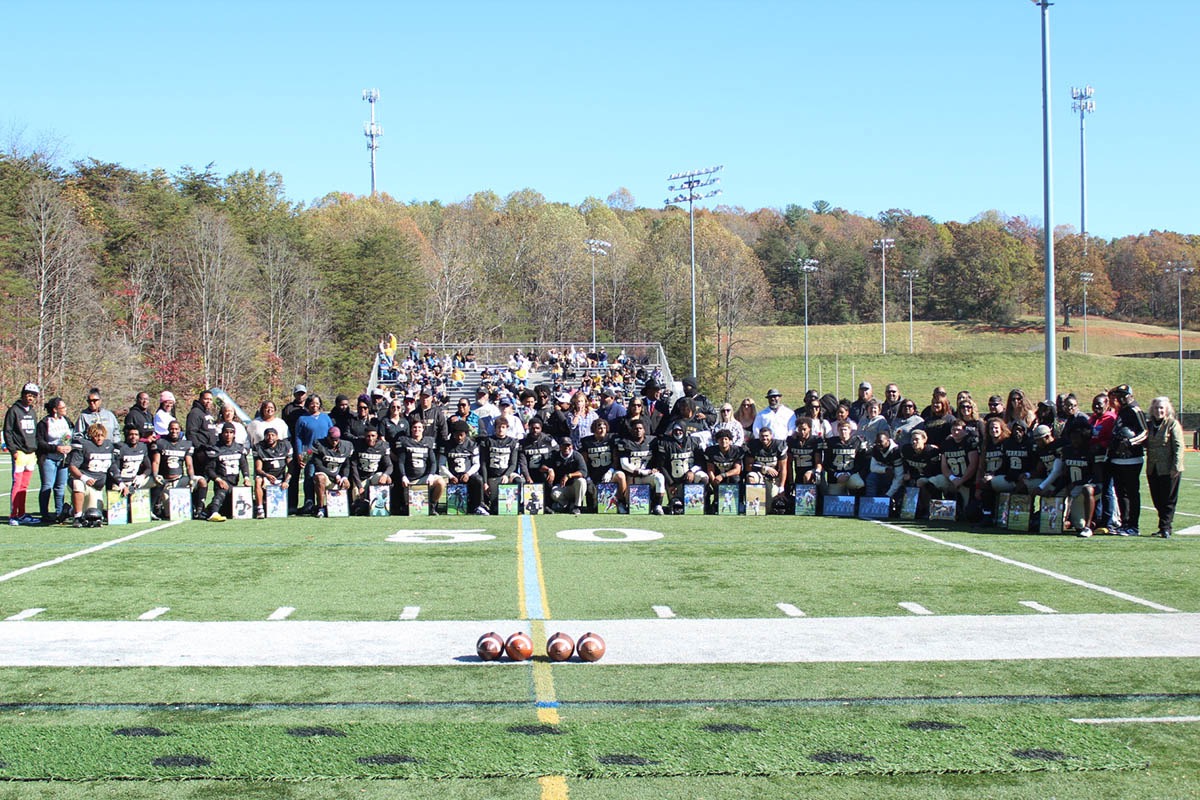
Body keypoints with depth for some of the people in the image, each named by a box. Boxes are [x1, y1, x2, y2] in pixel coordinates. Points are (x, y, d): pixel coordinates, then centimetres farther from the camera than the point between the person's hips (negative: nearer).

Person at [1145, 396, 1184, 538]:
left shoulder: (1173, 424, -6)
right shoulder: (1148, 425, 13)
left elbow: (1179, 446, -10)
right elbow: (1146, 444, 22)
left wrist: (1176, 467, -15)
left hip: (1168, 469, -6)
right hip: (1152, 469, 6)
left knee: (1168, 500, -3)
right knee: (1157, 500, 8)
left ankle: (1166, 527, -1)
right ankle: (1164, 526, 16)